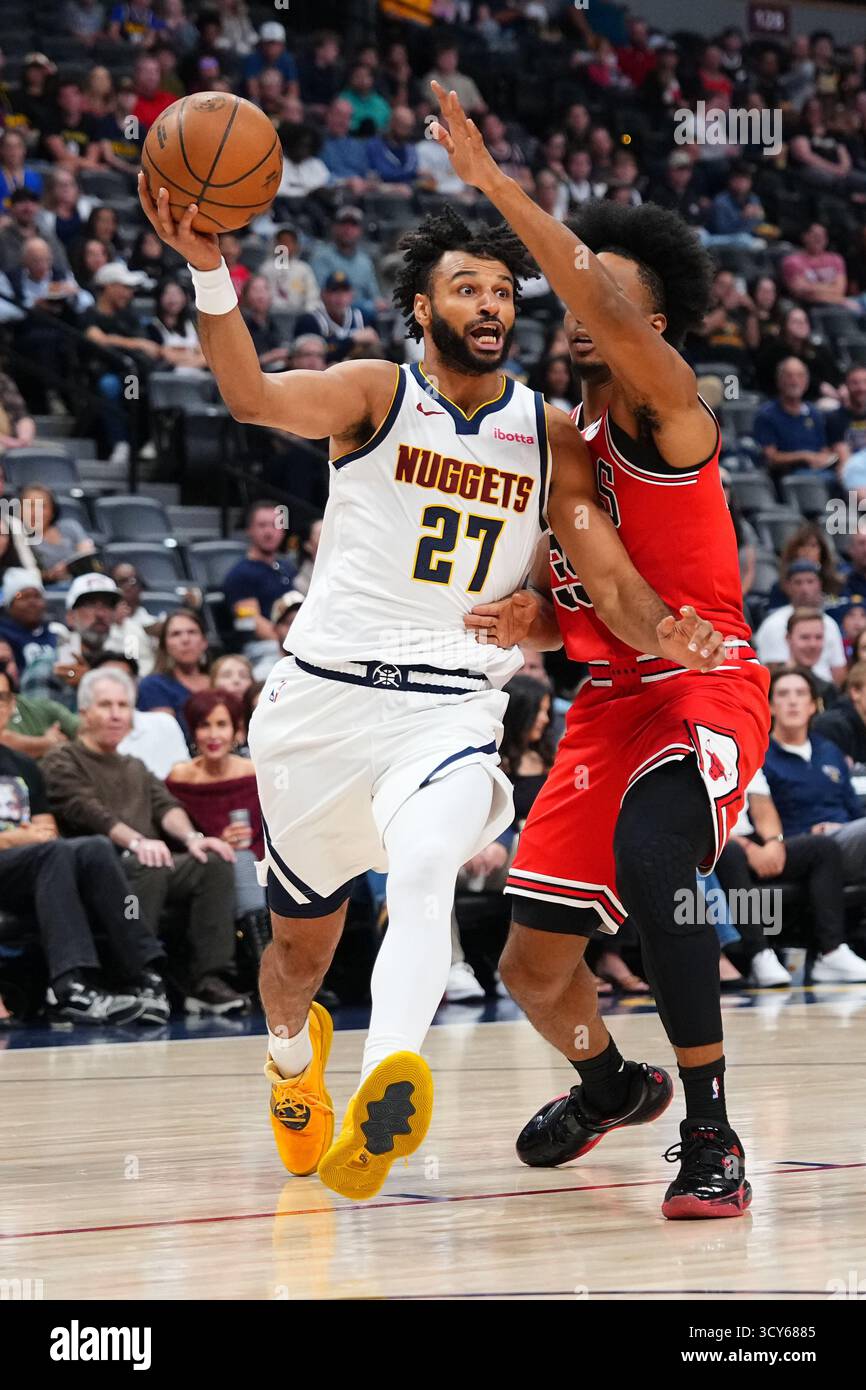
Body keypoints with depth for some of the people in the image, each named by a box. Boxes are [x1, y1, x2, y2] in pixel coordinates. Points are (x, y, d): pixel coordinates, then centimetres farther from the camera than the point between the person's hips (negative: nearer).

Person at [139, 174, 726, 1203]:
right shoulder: (376, 395, -2)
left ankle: (385, 1088, -51)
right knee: (303, 941, 13)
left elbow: (611, 579, 3)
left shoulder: (550, 440, 7)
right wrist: (210, 274, -38)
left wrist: (661, 633, -21)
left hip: (453, 712, 0)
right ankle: (294, 1054, 48)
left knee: (423, 874, -31)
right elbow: (254, 397, -20)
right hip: (324, 697, 0)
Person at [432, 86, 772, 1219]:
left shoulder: (662, 405, -9)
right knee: (533, 968, 6)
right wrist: (524, 622, -2)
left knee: (650, 852, -38)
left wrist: (492, 182, -34)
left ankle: (711, 1134, -29)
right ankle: (609, 1083, 42)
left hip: (705, 688, -8)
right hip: (608, 702, 8)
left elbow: (603, 301, -31)